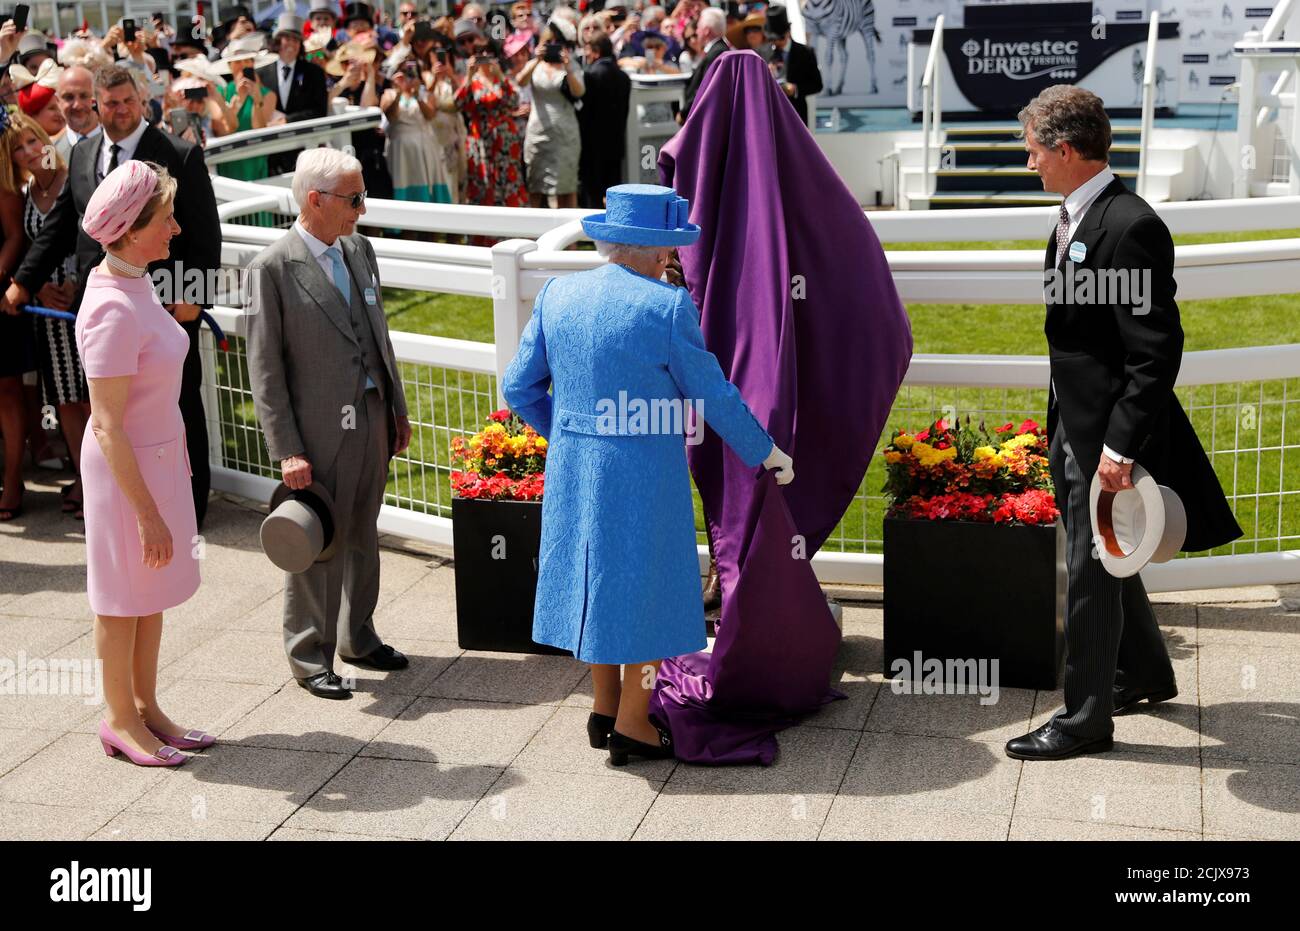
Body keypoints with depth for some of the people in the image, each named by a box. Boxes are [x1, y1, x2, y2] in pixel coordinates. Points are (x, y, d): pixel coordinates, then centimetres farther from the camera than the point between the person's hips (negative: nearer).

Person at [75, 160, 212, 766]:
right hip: (126, 468, -9)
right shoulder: (113, 310, -25)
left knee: (151, 592, 19)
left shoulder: (135, 283, 2)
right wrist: (147, 513, -22)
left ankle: (145, 708, 33)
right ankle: (121, 721, 25)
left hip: (160, 456, 9)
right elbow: (108, 427, -24)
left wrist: (180, 461, 19)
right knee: (124, 600, 8)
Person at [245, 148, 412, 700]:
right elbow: (264, 370, -13)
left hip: (372, 419, 6)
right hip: (319, 430, -6)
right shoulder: (273, 269, -14)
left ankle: (357, 638, 35)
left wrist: (397, 407, 16)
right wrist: (286, 451, -16)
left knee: (362, 536, 18)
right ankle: (309, 657, 21)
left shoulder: (359, 250, 7)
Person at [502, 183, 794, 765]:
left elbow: (519, 388, 5)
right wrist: (764, 451, 6)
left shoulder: (557, 296, 0)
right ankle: (631, 728, 18)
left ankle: (605, 711, 30)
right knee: (649, 588, 9)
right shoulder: (666, 307, -15)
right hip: (645, 472, -5)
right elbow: (713, 395, -9)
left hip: (572, 468, 6)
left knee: (598, 578, 20)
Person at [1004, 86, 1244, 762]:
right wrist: (1062, 427, 18)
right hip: (1073, 422, 10)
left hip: (1109, 429, -10)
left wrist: (1121, 444, -23)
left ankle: (1085, 719, 15)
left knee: (1092, 572, 1)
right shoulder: (1072, 218, 9)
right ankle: (1144, 674, 42)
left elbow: (1157, 353, -22)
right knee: (1099, 560, 22)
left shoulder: (1130, 227, -22)